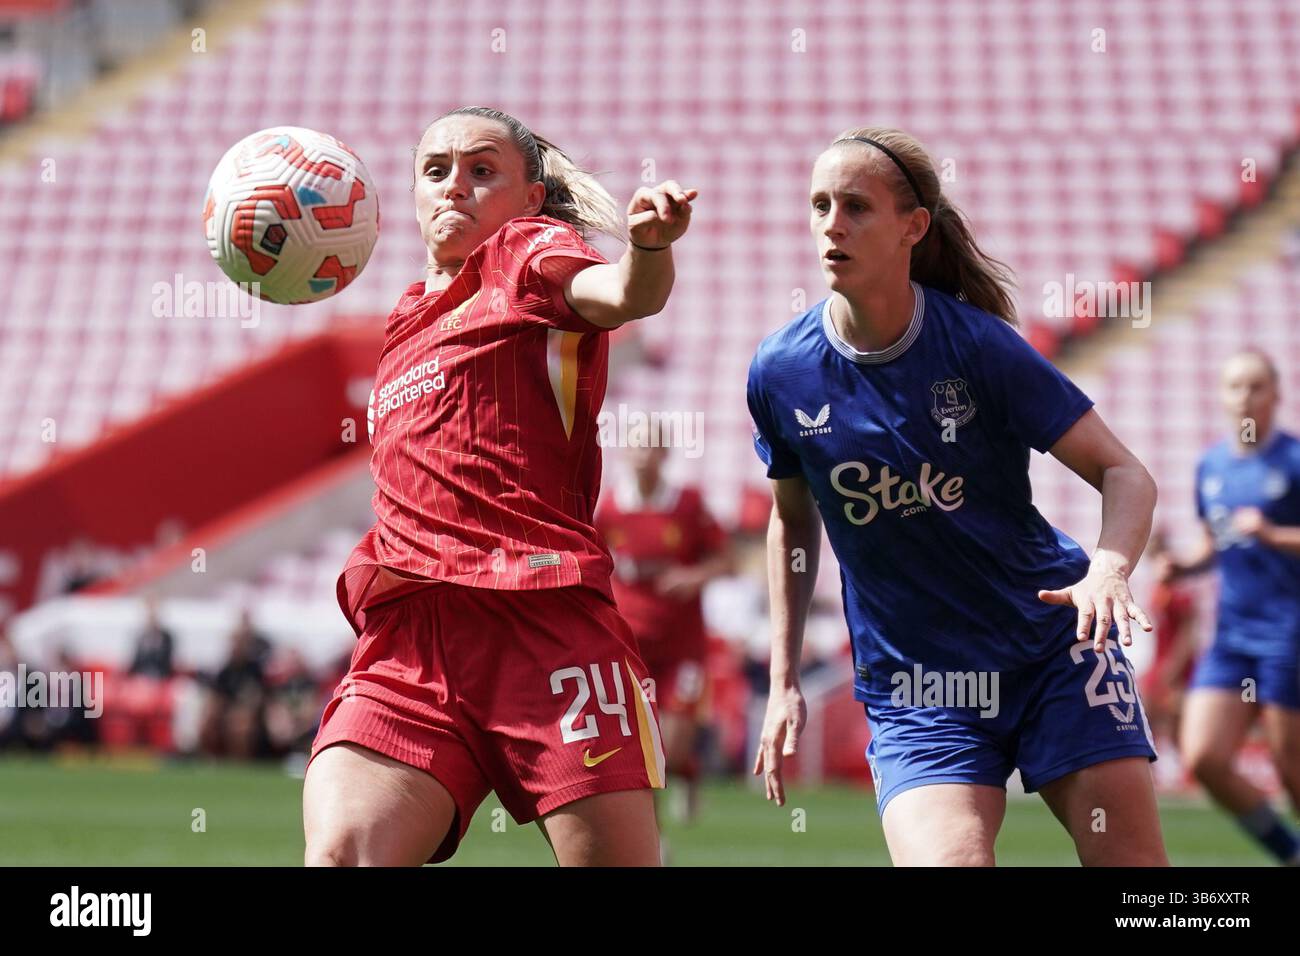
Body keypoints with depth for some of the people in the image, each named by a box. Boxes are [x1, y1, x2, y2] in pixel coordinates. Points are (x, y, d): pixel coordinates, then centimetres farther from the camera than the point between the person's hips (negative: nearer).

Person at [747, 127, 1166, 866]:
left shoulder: (979, 344, -12)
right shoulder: (781, 373, -5)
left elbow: (1126, 474, -9)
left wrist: (1108, 571, -29)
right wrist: (785, 682, 9)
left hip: (1056, 646, -1)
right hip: (912, 688, 1)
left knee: (1132, 860, -7)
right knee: (945, 858, -23)